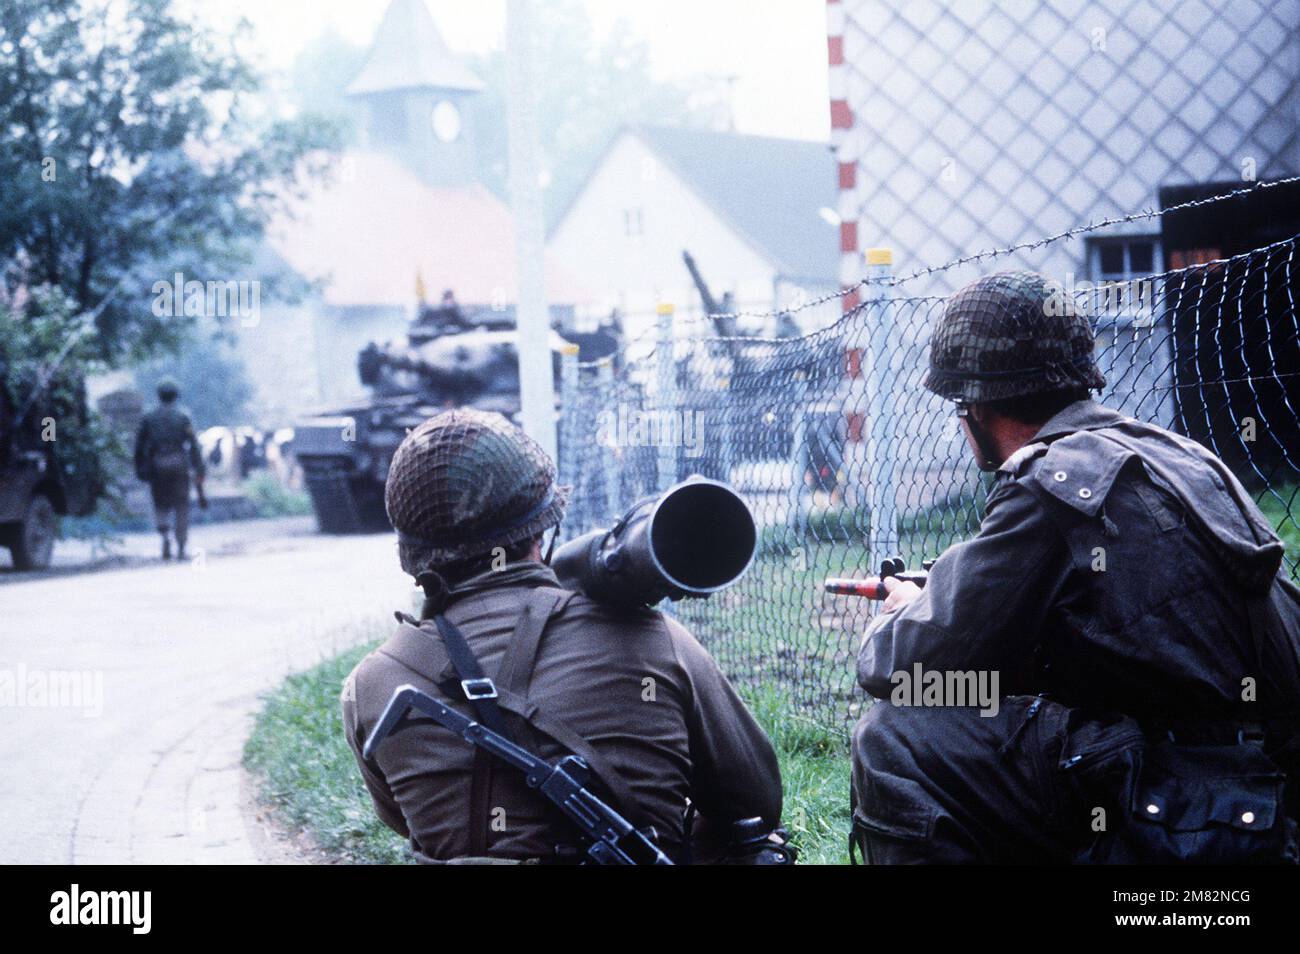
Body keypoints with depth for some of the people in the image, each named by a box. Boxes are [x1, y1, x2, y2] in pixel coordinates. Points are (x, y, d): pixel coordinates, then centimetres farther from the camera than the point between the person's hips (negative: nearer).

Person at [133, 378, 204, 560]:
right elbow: (193, 445, -4)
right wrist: (199, 470, -2)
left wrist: (140, 470, 10)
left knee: (161, 505, 14)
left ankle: (165, 536, -10)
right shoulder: (182, 417, 0)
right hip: (179, 466, -1)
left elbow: (139, 447, 4)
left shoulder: (149, 418, 5)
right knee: (181, 507, 5)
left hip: (156, 468, 1)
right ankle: (181, 548, 0)